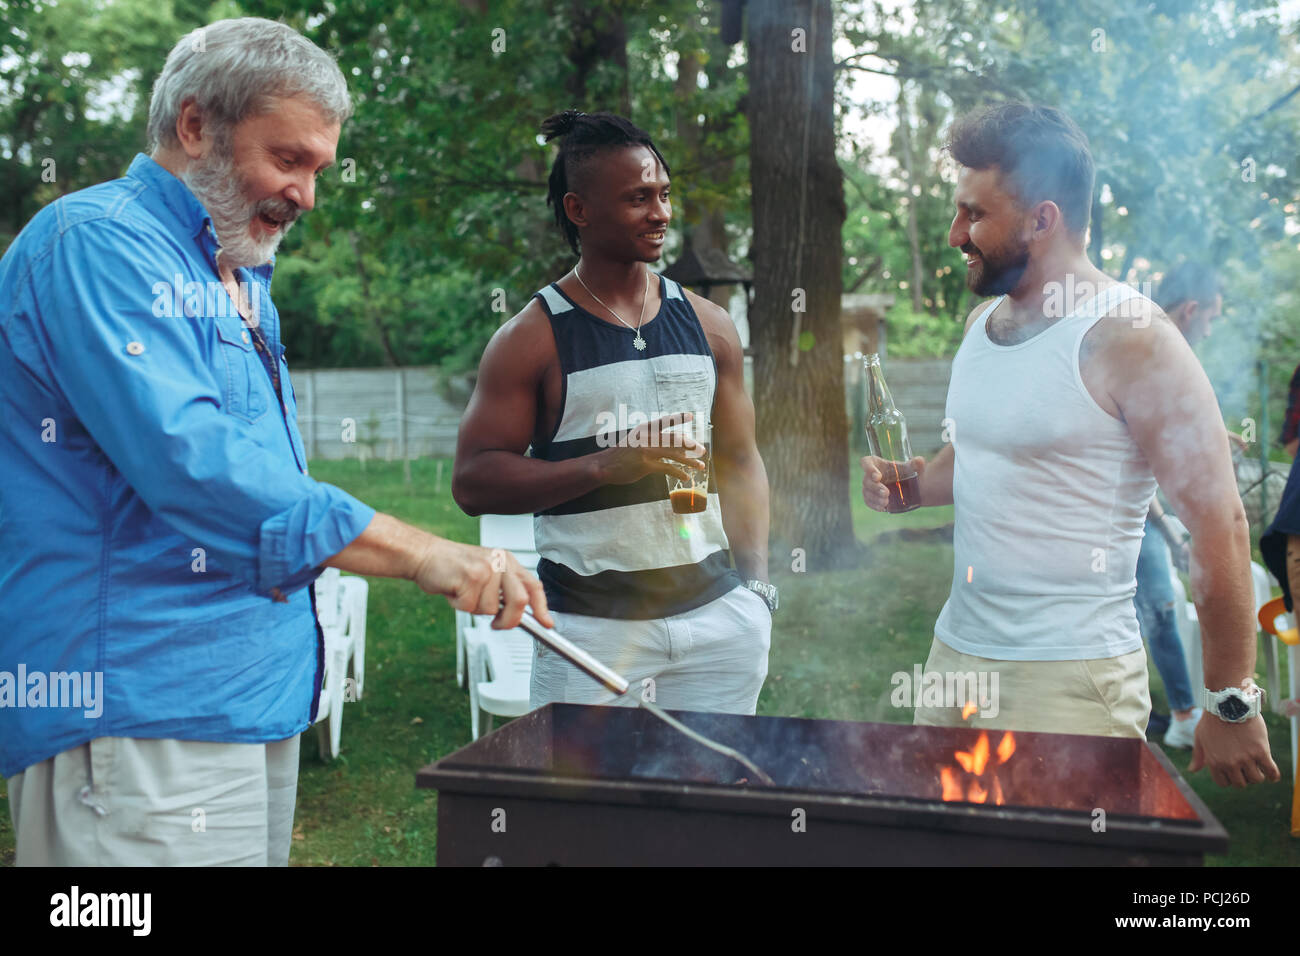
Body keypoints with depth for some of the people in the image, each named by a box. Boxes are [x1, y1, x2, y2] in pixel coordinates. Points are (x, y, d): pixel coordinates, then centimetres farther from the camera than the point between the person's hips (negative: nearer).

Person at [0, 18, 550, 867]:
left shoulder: (243, 279, 18)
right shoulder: (96, 242, -12)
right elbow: (190, 462, -26)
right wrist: (423, 554, -28)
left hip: (258, 701, 9)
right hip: (137, 720, -9)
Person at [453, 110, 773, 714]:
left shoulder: (707, 324, 10)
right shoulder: (531, 338, -4)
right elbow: (472, 482, -8)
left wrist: (756, 586, 7)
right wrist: (606, 465, -18)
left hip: (719, 618, 4)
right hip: (590, 628, -3)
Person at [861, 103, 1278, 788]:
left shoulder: (1128, 339, -14)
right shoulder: (982, 321, 9)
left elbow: (1219, 523, -14)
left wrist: (1231, 704, -13)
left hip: (1069, 680, -7)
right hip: (952, 653, 7)